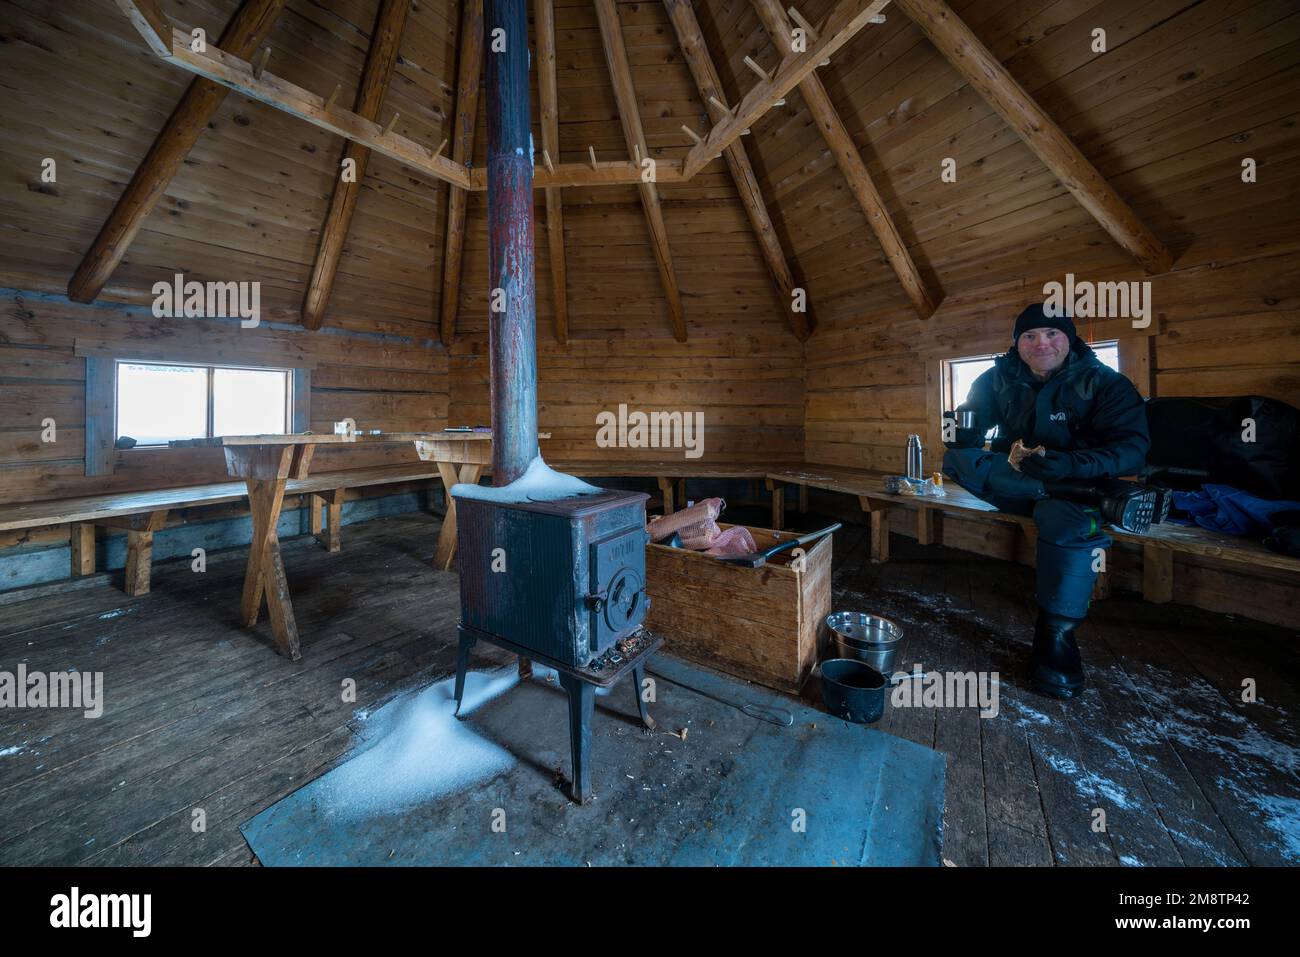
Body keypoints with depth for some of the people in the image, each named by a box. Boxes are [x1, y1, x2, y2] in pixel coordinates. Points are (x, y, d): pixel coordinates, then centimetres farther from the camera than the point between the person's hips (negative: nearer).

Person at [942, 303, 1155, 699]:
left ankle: (1056, 638, -25)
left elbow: (1132, 447, -16)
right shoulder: (998, 379, 2)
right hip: (1010, 480, 3)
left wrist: (1068, 465, -35)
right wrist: (962, 431, -25)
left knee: (1068, 519, -38)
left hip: (1074, 481, -2)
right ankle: (1102, 501, -32)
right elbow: (964, 436, 1)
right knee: (957, 459, -28)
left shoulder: (1103, 382, -4)